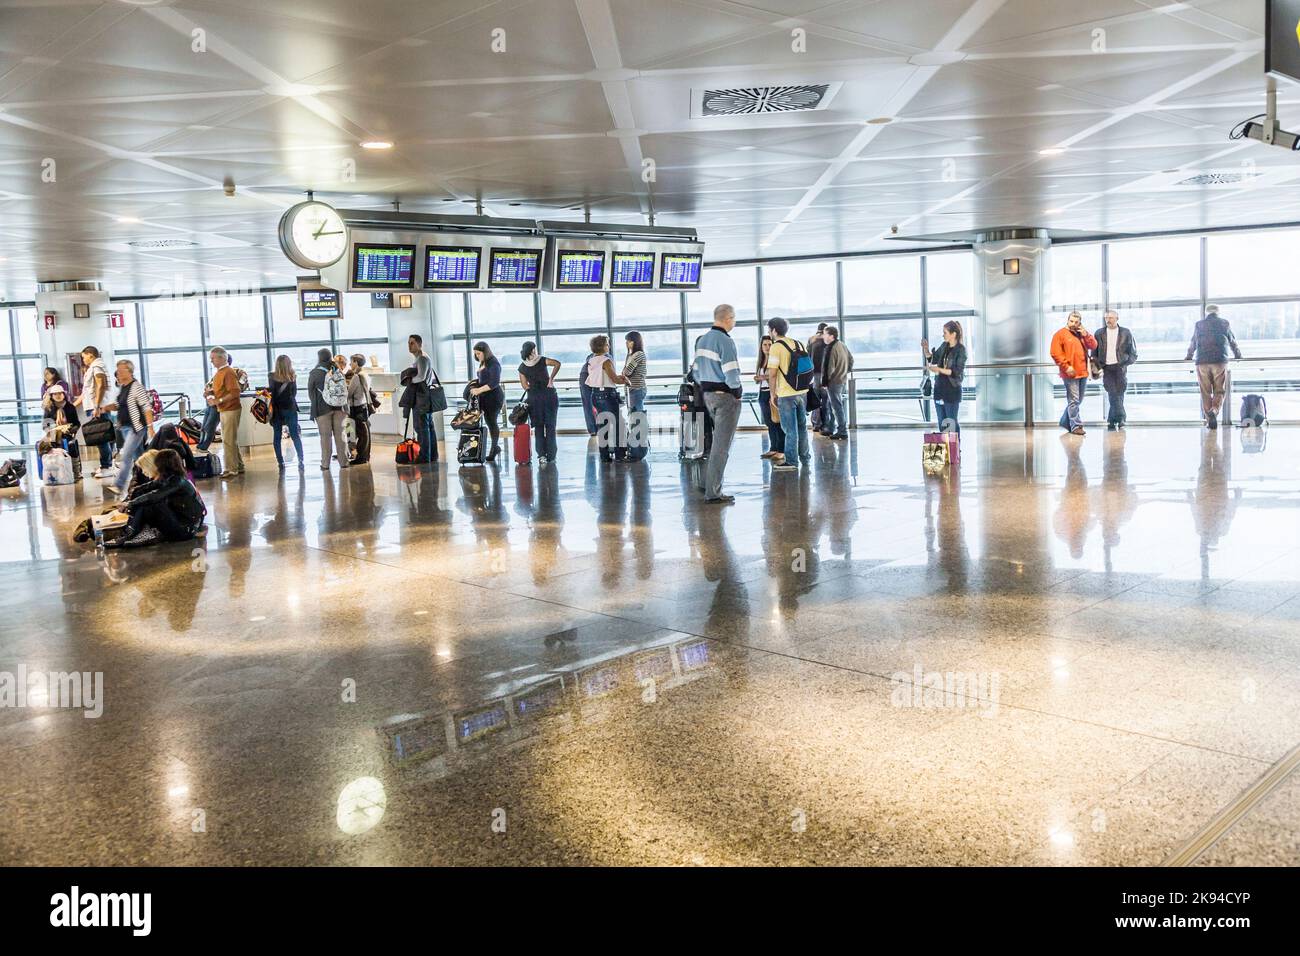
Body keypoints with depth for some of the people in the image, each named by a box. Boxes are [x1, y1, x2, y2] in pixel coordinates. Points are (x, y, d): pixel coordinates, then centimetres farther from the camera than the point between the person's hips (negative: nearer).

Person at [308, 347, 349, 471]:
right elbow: (345, 390, 8)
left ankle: (325, 464, 4)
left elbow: (310, 392, 1)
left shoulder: (314, 373, -8)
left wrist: (316, 405, 16)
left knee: (325, 436, 2)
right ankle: (343, 462, 10)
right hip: (340, 407, 3)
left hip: (323, 408, -3)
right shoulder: (338, 372, 1)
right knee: (340, 434, 8)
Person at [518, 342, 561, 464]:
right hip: (549, 395, -1)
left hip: (533, 397, 1)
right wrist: (551, 379, -12)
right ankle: (551, 455, 7)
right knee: (550, 426, 7)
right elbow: (557, 364, -19)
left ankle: (541, 454, -2)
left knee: (538, 426, 8)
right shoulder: (542, 360, -5)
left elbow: (525, 385, -2)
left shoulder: (522, 367, 0)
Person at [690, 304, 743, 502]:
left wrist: (706, 387, 17)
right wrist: (737, 391, -7)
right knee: (721, 445, -3)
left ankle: (708, 483, 24)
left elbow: (695, 371, 13)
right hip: (726, 396, -8)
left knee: (718, 441, 21)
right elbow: (731, 374, -22)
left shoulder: (702, 340, 10)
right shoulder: (725, 341, -17)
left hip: (707, 395, 8)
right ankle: (713, 493, -1)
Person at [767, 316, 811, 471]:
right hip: (802, 391, 7)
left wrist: (773, 394, -6)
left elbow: (772, 374, -14)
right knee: (802, 426, 17)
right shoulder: (797, 344, 10)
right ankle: (805, 456, 27)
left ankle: (791, 461, 2)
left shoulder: (776, 347, -11)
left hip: (786, 394, -7)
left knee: (790, 429, -1)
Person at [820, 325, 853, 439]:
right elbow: (851, 359, 18)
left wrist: (825, 383, -14)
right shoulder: (842, 345, 8)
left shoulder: (830, 349, -21)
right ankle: (830, 429, 27)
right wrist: (846, 371, 25)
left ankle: (843, 432, 0)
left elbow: (828, 367, -21)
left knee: (837, 407, -3)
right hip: (843, 380, 9)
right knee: (831, 405, 19)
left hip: (834, 382, -9)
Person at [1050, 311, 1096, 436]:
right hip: (1070, 374, -7)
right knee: (1074, 400, -8)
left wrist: (1086, 335, -7)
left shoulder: (1082, 334, 16)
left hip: (1083, 373, 7)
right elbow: (1055, 353, -10)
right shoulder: (1061, 334, -3)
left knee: (1078, 401, 13)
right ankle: (1076, 426, -4)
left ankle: (1065, 422, 25)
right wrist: (1066, 367, -15)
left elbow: (1094, 346, 8)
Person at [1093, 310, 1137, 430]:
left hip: (1120, 368, 0)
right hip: (1106, 368, 0)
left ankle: (1112, 421, 6)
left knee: (1118, 394, -3)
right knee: (1113, 394, -12)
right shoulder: (1099, 333, 10)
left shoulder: (1126, 333, 7)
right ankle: (1121, 418, -10)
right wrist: (1097, 365, -1)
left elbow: (1133, 353, 10)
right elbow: (1094, 353, 12)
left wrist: (1126, 363, -4)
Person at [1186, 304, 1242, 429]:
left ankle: (1209, 419, 1)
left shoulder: (1199, 325, 14)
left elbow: (1192, 343, 25)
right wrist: (1238, 355, 39)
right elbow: (1233, 341, 23)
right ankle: (1214, 411, -22)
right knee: (1220, 391, 3)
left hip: (1202, 362, 1)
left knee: (1205, 392, 5)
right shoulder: (1224, 323, 12)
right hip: (1220, 362, -1)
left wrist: (1189, 356, 43)